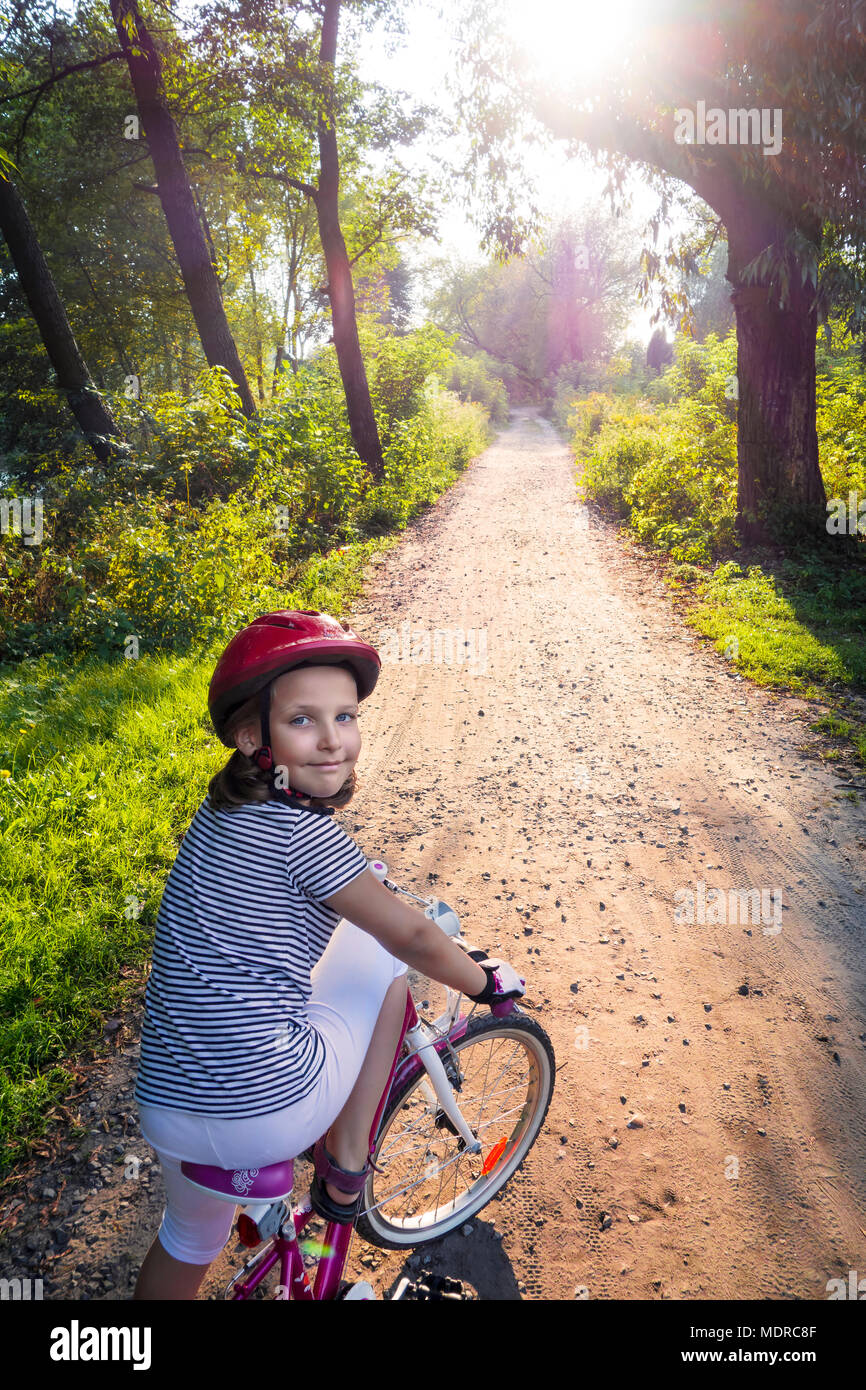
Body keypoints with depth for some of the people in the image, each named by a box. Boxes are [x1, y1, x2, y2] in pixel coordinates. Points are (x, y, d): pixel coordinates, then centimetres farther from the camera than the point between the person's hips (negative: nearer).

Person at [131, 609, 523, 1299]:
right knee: (385, 947, 9)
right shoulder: (301, 832, -17)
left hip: (164, 1110, 7)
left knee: (189, 1241, 35)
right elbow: (412, 936, -7)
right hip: (272, 1111, -7)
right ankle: (345, 1163, 14)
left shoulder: (221, 808, 6)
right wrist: (488, 981, 12)